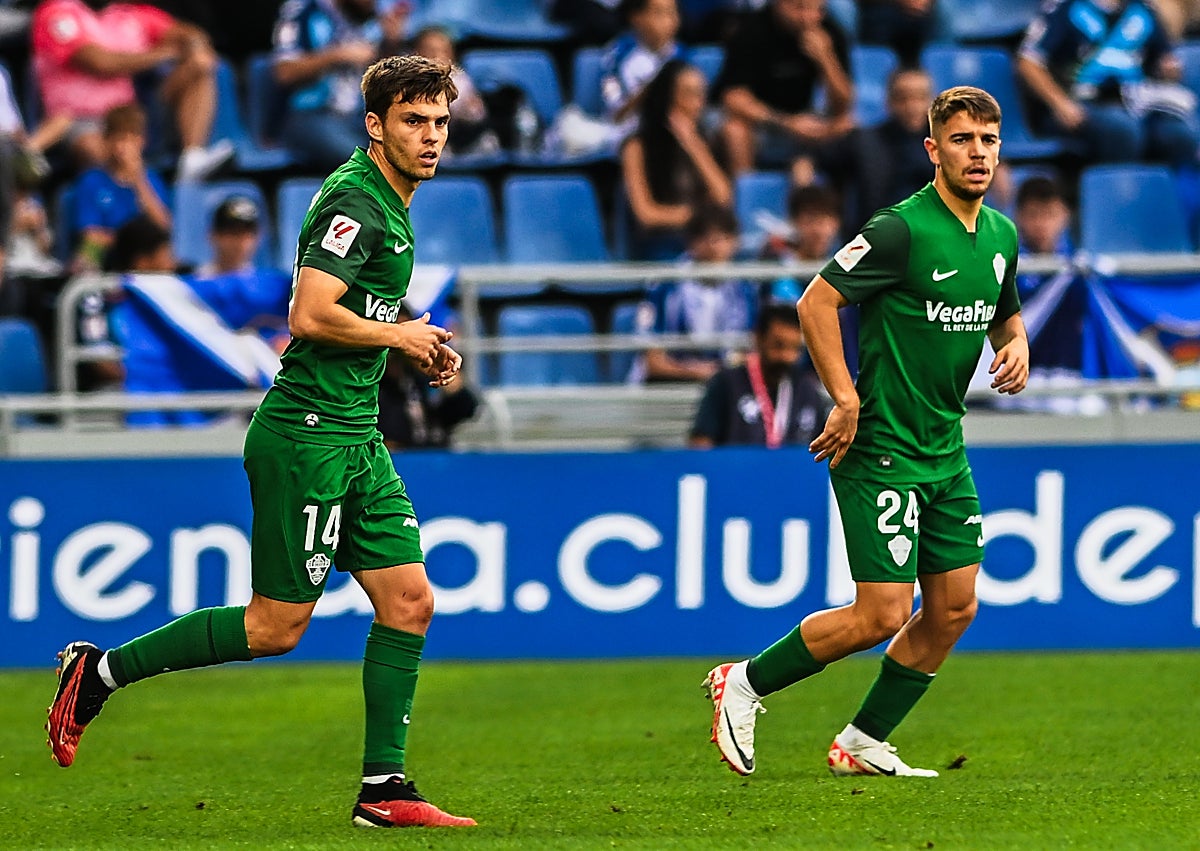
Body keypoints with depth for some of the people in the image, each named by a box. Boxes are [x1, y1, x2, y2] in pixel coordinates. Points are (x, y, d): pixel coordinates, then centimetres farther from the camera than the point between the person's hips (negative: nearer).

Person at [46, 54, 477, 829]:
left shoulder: (389, 207, 16)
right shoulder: (355, 201, -16)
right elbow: (310, 315, -26)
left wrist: (421, 350, 13)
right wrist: (399, 335, -13)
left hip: (356, 437, 10)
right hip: (308, 436, -10)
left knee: (409, 603, 4)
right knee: (276, 627, -6)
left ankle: (383, 788, 7)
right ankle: (100, 672, 6)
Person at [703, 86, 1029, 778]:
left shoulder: (1001, 235, 8)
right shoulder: (902, 229, -17)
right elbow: (816, 301, -17)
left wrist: (1016, 347, 3)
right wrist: (848, 400, -20)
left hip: (946, 452, 8)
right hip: (882, 448, -8)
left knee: (954, 607, 6)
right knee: (883, 615, -10)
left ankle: (864, 744, 18)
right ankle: (745, 684, 8)